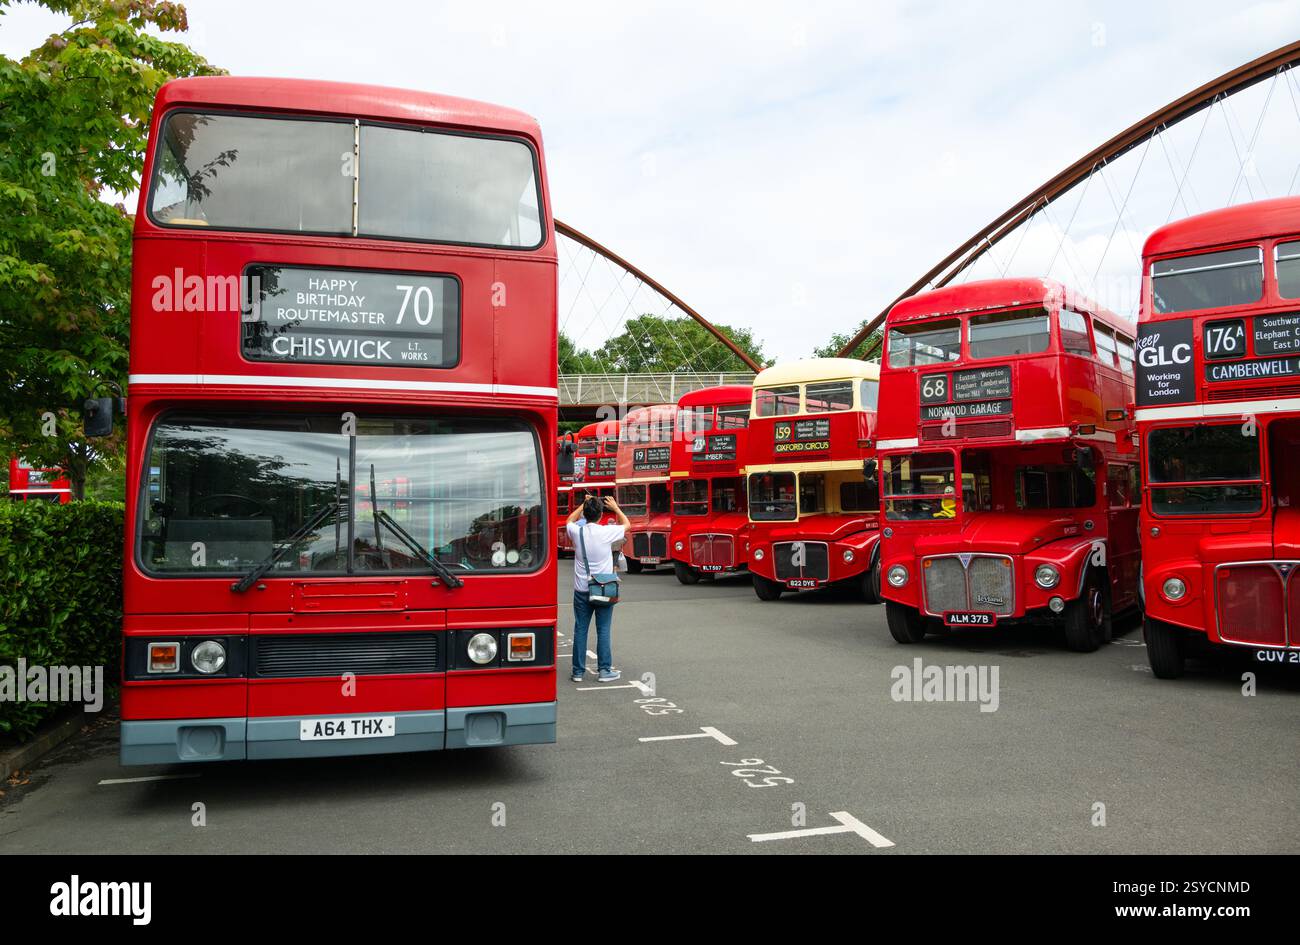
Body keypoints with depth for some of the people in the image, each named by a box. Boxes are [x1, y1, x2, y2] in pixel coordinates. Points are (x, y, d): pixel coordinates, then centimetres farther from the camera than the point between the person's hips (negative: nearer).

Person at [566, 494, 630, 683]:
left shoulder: (577, 532, -6)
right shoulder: (607, 532, -12)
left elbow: (570, 521, 21)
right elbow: (627, 525, 10)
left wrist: (584, 504, 24)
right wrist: (615, 508, 19)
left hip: (581, 590, 2)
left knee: (580, 630, 7)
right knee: (603, 630, 4)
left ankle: (578, 671, 12)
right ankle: (605, 671, 7)